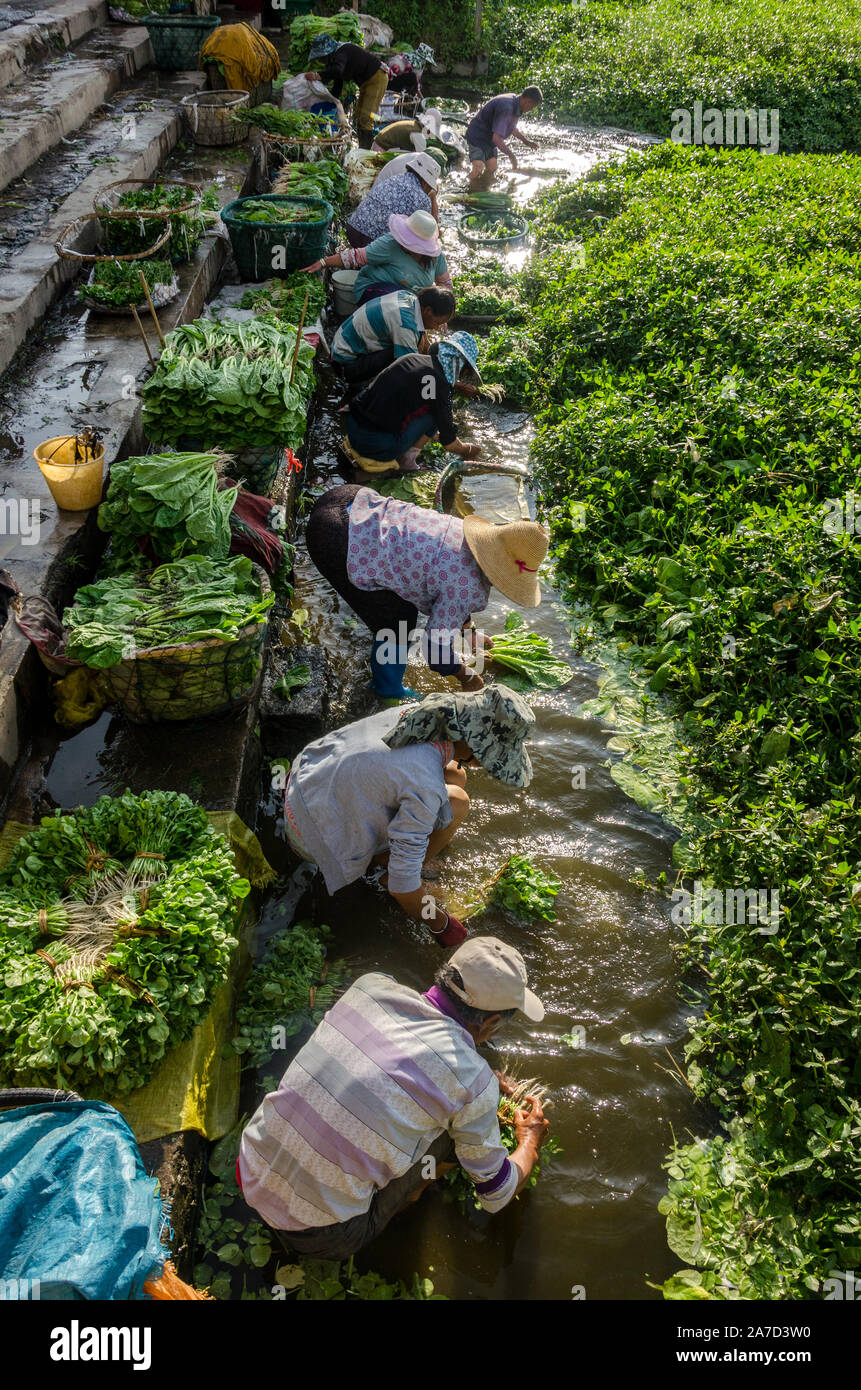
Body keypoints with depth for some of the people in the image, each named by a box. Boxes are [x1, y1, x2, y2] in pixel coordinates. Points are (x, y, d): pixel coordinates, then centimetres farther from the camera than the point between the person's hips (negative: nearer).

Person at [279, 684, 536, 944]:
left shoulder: (416, 712, -11)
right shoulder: (427, 788, -33)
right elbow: (402, 886, -26)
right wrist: (438, 923, -11)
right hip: (319, 833, -8)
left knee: (455, 774, 4)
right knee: (455, 803, -17)